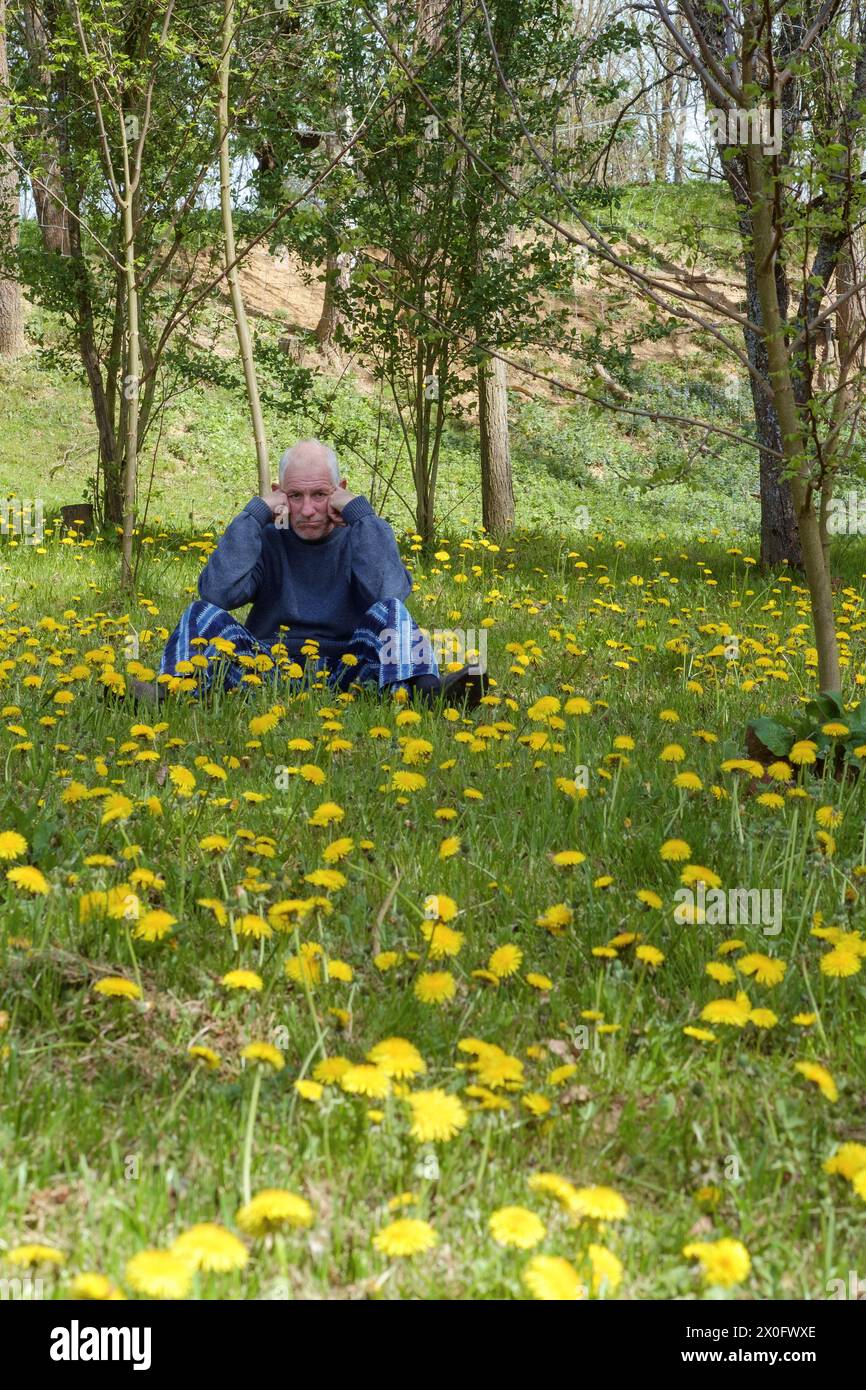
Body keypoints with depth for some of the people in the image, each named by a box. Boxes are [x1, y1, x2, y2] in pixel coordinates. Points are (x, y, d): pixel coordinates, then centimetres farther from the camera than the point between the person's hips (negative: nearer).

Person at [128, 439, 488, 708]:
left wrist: (360, 511, -12)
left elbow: (389, 596, -17)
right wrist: (256, 513, -8)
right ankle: (172, 690, -45)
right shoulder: (266, 538, 7)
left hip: (344, 669, -1)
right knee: (204, 614, -17)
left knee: (389, 613, -27)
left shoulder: (367, 533, 6)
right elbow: (217, 594, -12)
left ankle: (421, 692, -56)